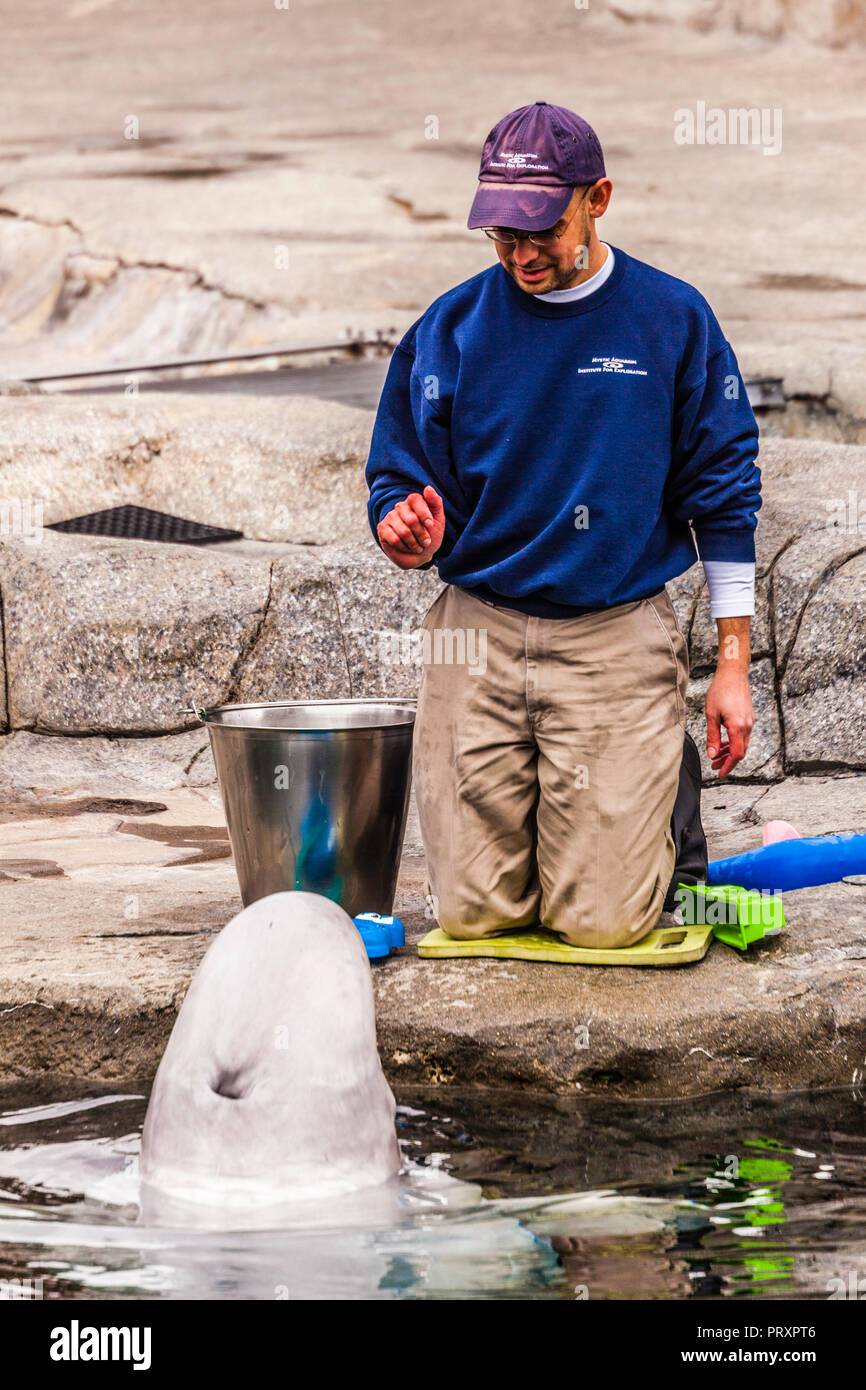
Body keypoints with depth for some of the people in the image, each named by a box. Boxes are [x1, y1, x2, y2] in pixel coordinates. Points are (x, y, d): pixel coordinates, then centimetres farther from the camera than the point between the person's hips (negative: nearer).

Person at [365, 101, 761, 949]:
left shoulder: (673, 320, -1)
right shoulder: (449, 330, 2)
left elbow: (722, 496, 3)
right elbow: (400, 478, 7)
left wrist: (732, 665, 0)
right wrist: (410, 539, -18)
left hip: (620, 643, -2)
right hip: (478, 635, 2)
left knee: (601, 924, -6)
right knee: (472, 915, 3)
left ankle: (667, 817, 26)